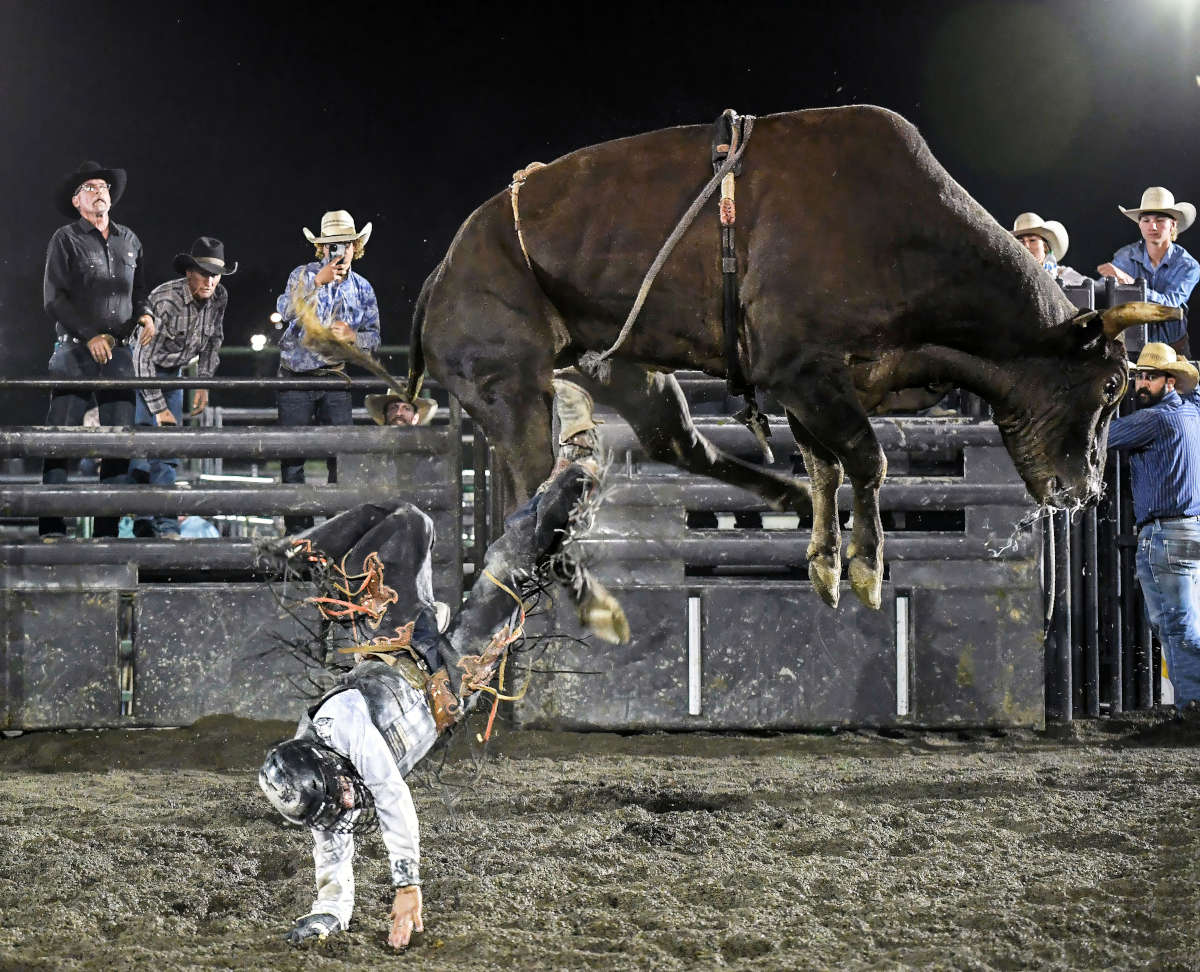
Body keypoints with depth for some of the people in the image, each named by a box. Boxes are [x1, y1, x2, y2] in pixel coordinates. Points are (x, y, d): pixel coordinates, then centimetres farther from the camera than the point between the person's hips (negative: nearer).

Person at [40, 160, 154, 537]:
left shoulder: (129, 240, 15)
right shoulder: (66, 239, 0)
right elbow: (54, 298, -6)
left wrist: (144, 314, 4)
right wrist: (90, 336, -13)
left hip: (117, 352, 4)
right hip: (74, 351, -4)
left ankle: (108, 529, 4)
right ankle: (51, 527, -7)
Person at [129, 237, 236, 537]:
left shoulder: (219, 298, -11)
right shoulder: (165, 301, -32)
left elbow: (213, 339, 10)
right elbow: (145, 357, -31)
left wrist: (204, 383, 2)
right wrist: (159, 408, -31)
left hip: (172, 373, 6)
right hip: (141, 373, -6)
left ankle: (165, 526, 7)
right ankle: (144, 524, -10)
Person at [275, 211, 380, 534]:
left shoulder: (362, 289, 5)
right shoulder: (304, 275, -5)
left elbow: (373, 337, 9)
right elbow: (285, 310, -22)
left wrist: (352, 336, -14)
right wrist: (317, 282, -32)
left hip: (334, 377, 2)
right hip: (296, 377, -2)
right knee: (292, 455, 0)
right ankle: (298, 528, 8)